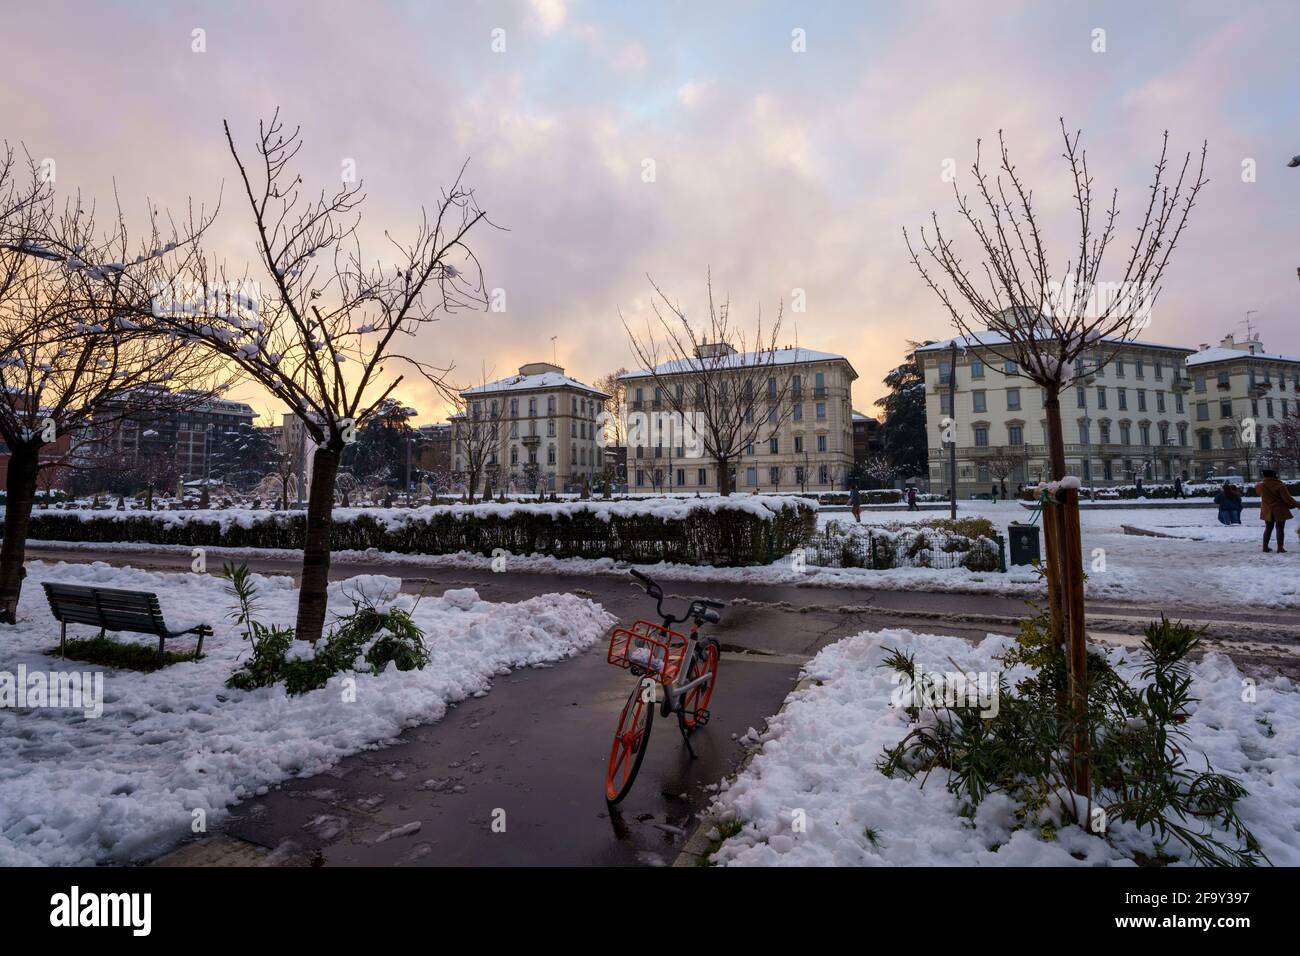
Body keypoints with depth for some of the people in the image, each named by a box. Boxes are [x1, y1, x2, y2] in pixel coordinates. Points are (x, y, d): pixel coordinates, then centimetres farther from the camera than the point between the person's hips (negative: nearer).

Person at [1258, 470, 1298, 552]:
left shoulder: (1260, 486, -4)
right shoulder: (1280, 486, -16)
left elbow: (1256, 487, 21)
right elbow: (1287, 499, -14)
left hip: (1267, 511, 4)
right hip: (1280, 511, -4)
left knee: (1268, 528, 15)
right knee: (1280, 528, 3)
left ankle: (1265, 546, 16)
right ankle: (1280, 548, 1)